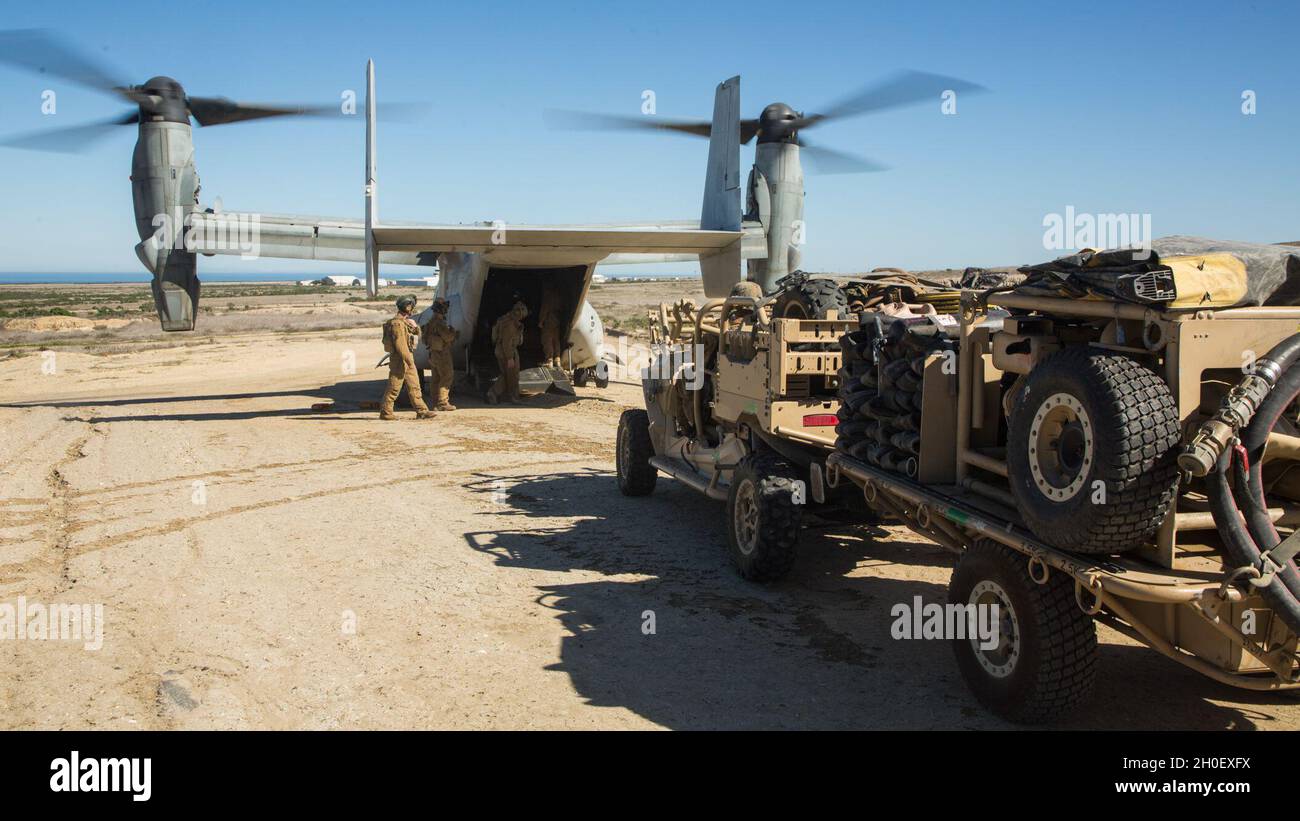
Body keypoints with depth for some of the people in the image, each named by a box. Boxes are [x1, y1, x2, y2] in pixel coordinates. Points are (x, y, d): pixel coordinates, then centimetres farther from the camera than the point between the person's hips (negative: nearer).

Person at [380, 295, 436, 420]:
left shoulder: (406, 322, 15)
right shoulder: (397, 323, -16)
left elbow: (417, 337, 21)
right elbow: (400, 344, -22)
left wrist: (415, 327, 1)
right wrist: (408, 360, -24)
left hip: (408, 358, 10)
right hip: (399, 359, -10)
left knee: (414, 386, 8)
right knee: (394, 387, -4)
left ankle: (421, 411, 10)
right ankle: (385, 412, 4)